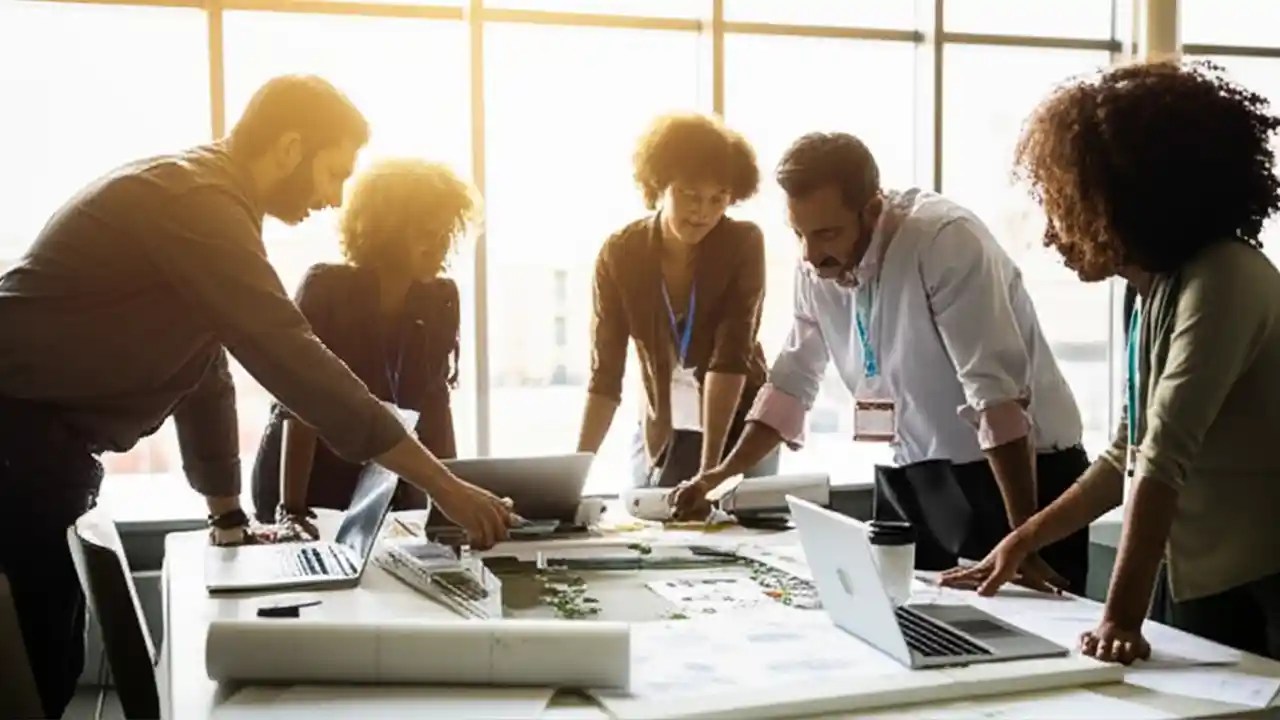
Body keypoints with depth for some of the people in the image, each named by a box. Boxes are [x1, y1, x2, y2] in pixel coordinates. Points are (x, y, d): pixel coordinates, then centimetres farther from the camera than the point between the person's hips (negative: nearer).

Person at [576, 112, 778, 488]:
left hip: (740, 428, -1)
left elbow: (731, 357, -23)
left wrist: (711, 463, -31)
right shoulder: (619, 254, -12)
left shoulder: (743, 245, -16)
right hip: (660, 434, 2)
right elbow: (605, 375, -12)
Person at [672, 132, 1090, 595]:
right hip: (919, 475, 5)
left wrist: (1024, 536, -27)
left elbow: (997, 394, -26)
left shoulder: (945, 241, -22)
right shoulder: (816, 270, -2)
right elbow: (791, 383, 9)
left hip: (1025, 471, -5)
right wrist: (721, 476, 1)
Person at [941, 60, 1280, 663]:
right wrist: (1023, 542, 15)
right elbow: (1131, 456, 14)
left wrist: (1122, 617, -27)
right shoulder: (1158, 291, 8)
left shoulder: (1222, 281, -19)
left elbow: (1165, 460, -25)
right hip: (1204, 585, 8)